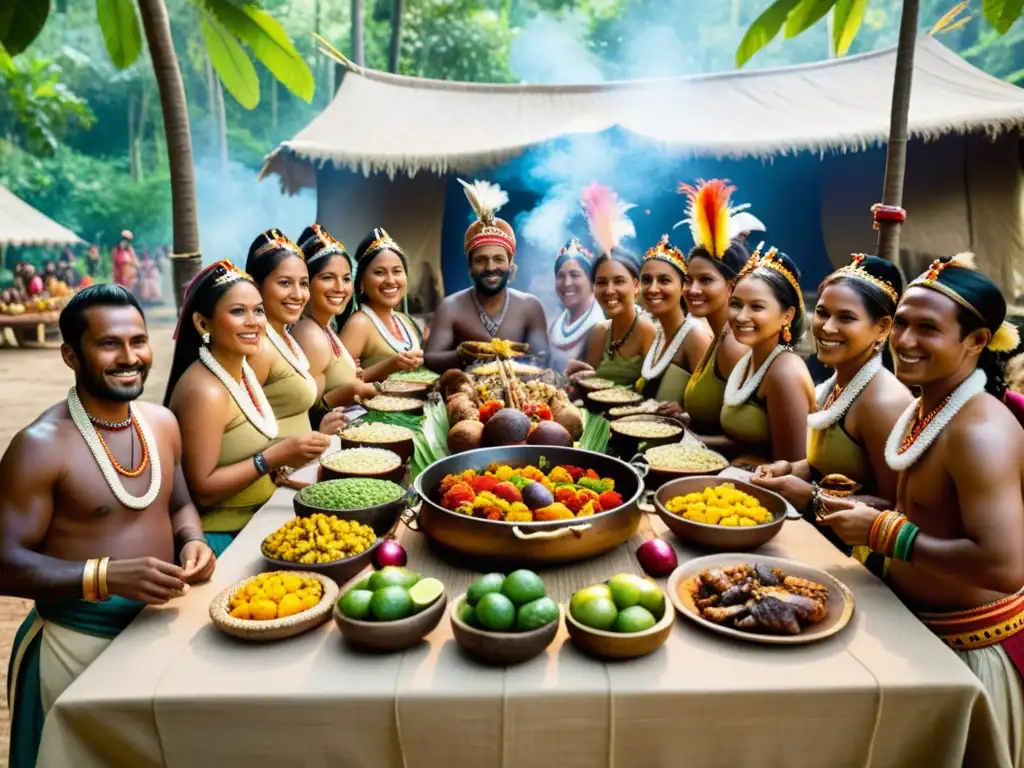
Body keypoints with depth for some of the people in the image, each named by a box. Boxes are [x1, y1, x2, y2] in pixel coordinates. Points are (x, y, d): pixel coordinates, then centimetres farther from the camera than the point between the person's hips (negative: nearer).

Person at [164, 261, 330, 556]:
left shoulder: (242, 370, 4)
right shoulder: (205, 391, -22)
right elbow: (201, 491, -22)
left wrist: (280, 470, 2)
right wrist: (274, 458, -25)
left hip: (255, 523, 8)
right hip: (222, 538, -8)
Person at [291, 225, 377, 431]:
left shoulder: (325, 328, 7)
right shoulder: (312, 337, -20)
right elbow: (303, 414, -20)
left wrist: (353, 384, -3)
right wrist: (348, 391, -26)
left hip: (343, 430, 8)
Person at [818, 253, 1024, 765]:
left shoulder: (981, 431, -27)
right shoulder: (923, 407, 2)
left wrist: (882, 532, -28)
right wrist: (868, 511, -3)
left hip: (968, 649, -9)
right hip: (917, 626, 9)